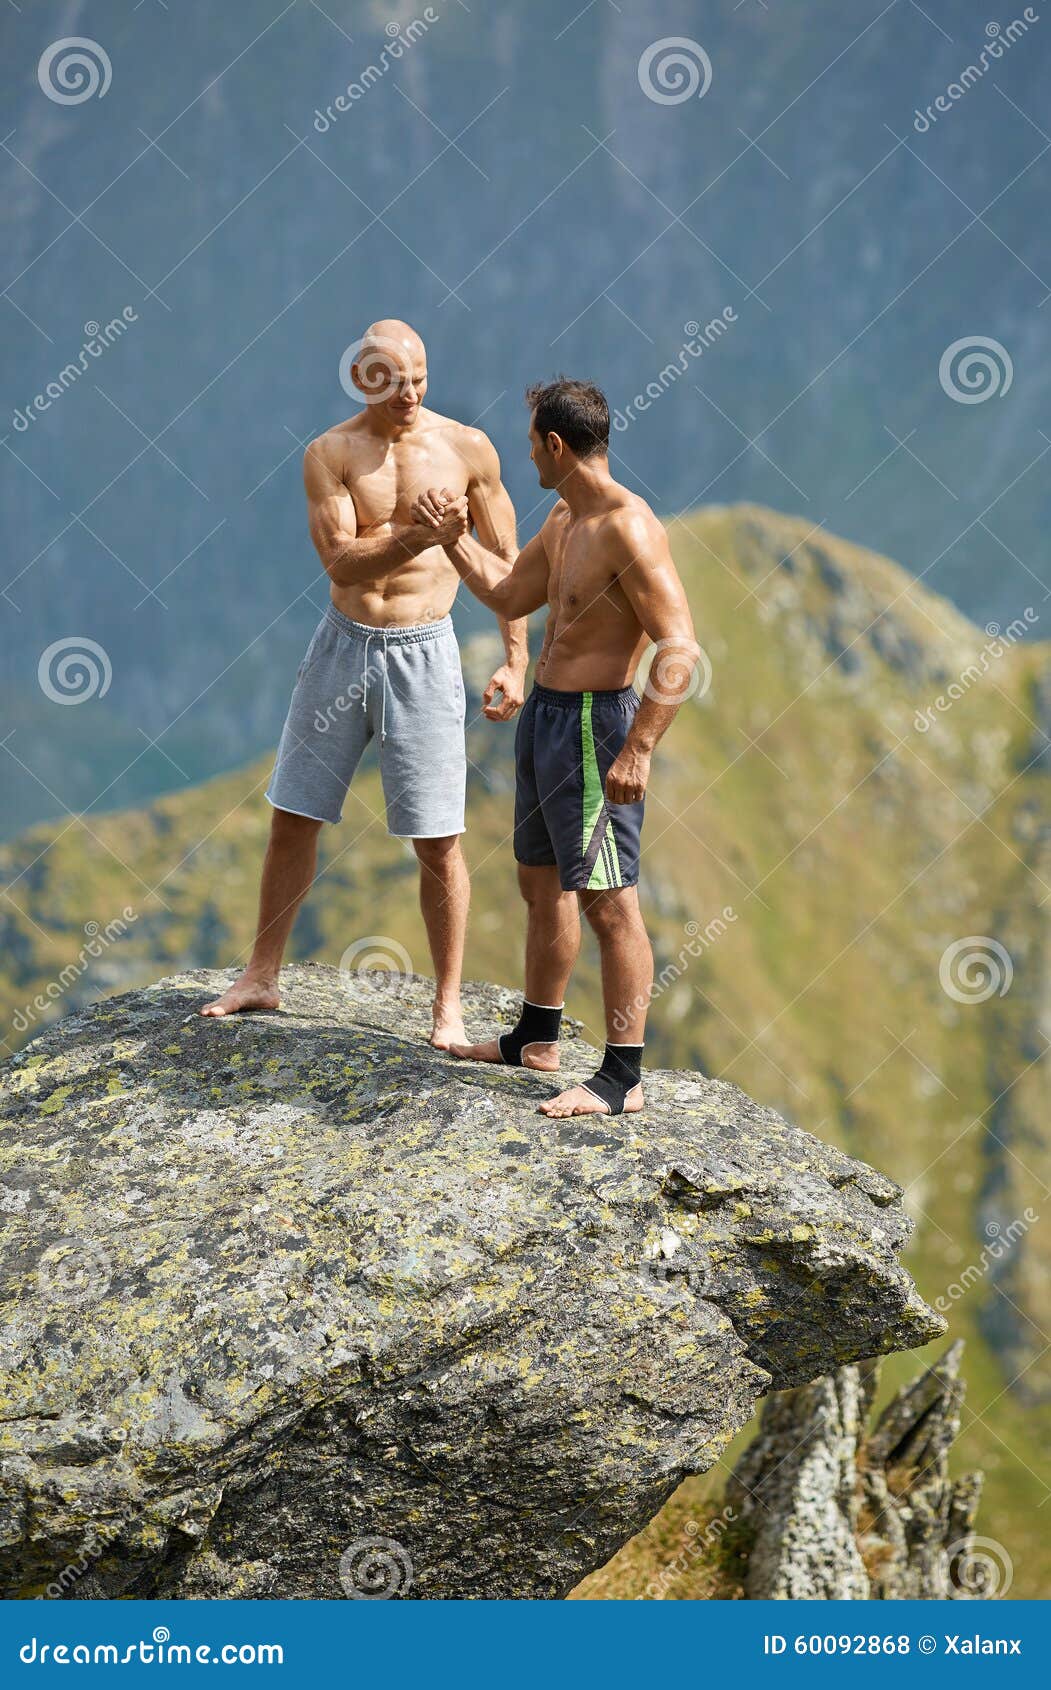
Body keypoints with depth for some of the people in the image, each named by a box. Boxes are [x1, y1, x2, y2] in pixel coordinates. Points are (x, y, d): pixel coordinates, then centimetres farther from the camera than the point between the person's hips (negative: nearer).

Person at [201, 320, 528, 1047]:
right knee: (293, 817, 9)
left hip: (423, 652, -2)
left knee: (439, 842, -1)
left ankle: (449, 1004, 10)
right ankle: (262, 977, 22)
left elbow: (505, 563, 3)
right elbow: (342, 561, -16)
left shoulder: (467, 448, -5)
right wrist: (416, 539, -32)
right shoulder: (330, 454, -4)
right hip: (343, 644, 2)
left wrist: (516, 662, -3)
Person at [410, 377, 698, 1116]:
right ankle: (537, 1040, 35)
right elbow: (509, 594, 27)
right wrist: (452, 535, 17)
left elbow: (680, 650, -26)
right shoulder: (565, 519, 10)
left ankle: (624, 1078, -4)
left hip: (595, 723, -10)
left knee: (608, 901, -7)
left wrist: (638, 750, -29)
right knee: (542, 882, 21)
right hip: (546, 714, 10)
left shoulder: (628, 528, -21)